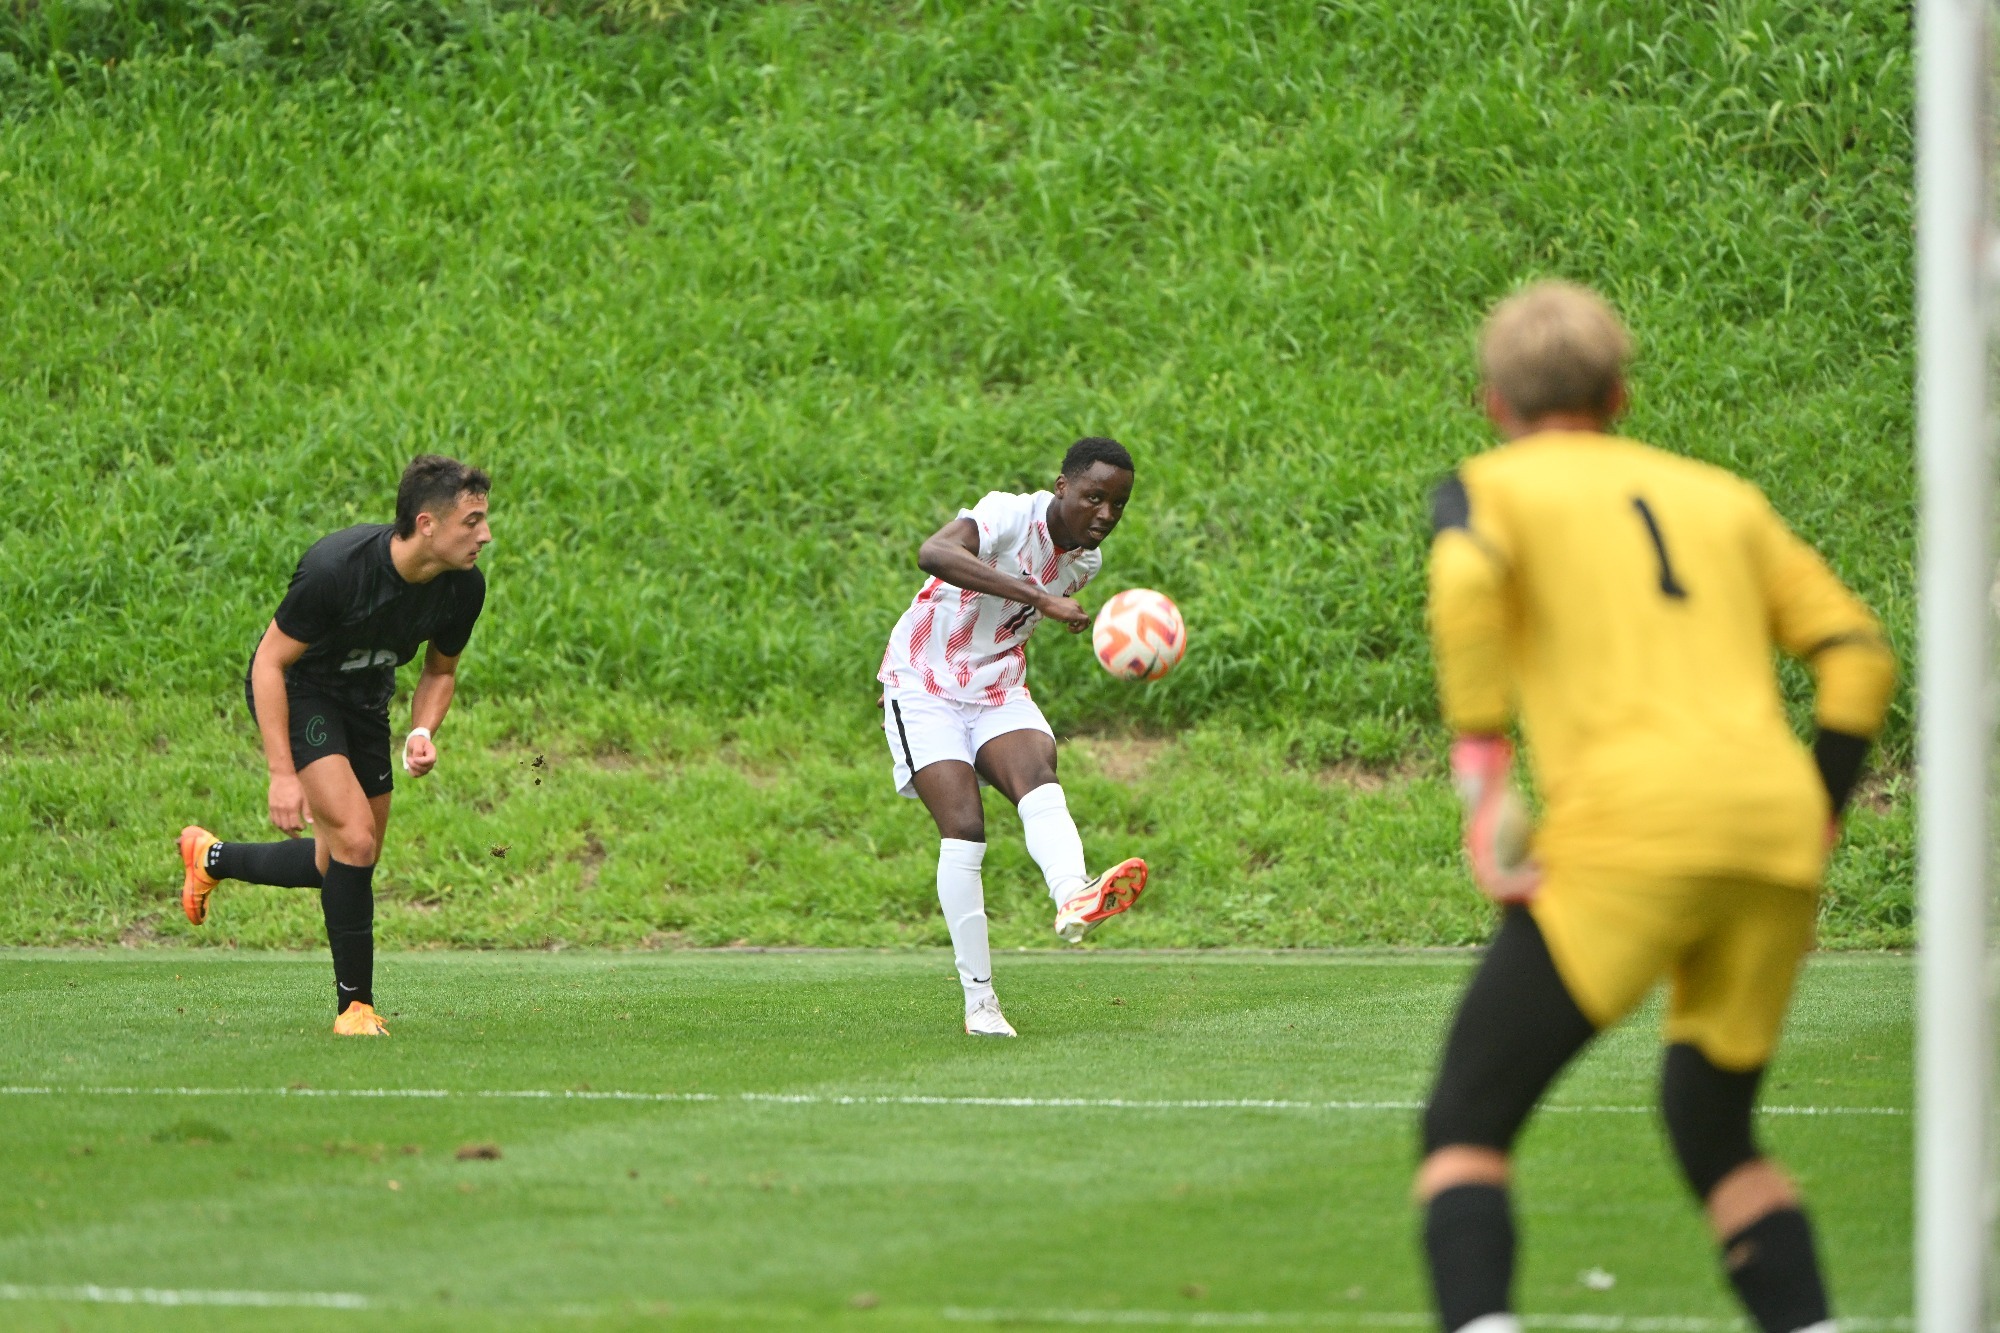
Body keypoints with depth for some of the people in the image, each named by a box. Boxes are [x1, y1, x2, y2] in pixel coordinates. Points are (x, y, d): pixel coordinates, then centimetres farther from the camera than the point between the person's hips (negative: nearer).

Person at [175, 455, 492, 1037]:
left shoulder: (465, 586, -15)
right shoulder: (337, 567, -33)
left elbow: (441, 669, 5)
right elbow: (269, 661, -24)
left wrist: (423, 732, -16)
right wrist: (282, 773, -28)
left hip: (364, 702, 7)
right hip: (297, 690, -7)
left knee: (340, 867, 10)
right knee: (355, 836, -22)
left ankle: (211, 856, 35)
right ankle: (355, 1005, -11)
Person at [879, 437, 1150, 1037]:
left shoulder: (1085, 561, 4)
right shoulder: (1010, 516, -19)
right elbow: (933, 553, -42)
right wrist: (1040, 598, -46)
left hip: (998, 693, 5)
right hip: (924, 688, -5)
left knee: (1038, 778, -28)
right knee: (964, 829, -19)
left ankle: (1073, 899, -58)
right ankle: (979, 999, -13)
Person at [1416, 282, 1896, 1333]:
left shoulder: (1489, 487, 14)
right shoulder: (1724, 498, 26)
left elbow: (1466, 582, -11)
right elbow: (1858, 652, 18)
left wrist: (1481, 771, -10)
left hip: (1629, 823, -5)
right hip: (1775, 814, 5)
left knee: (1464, 1128, -1)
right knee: (1715, 1132, 23)